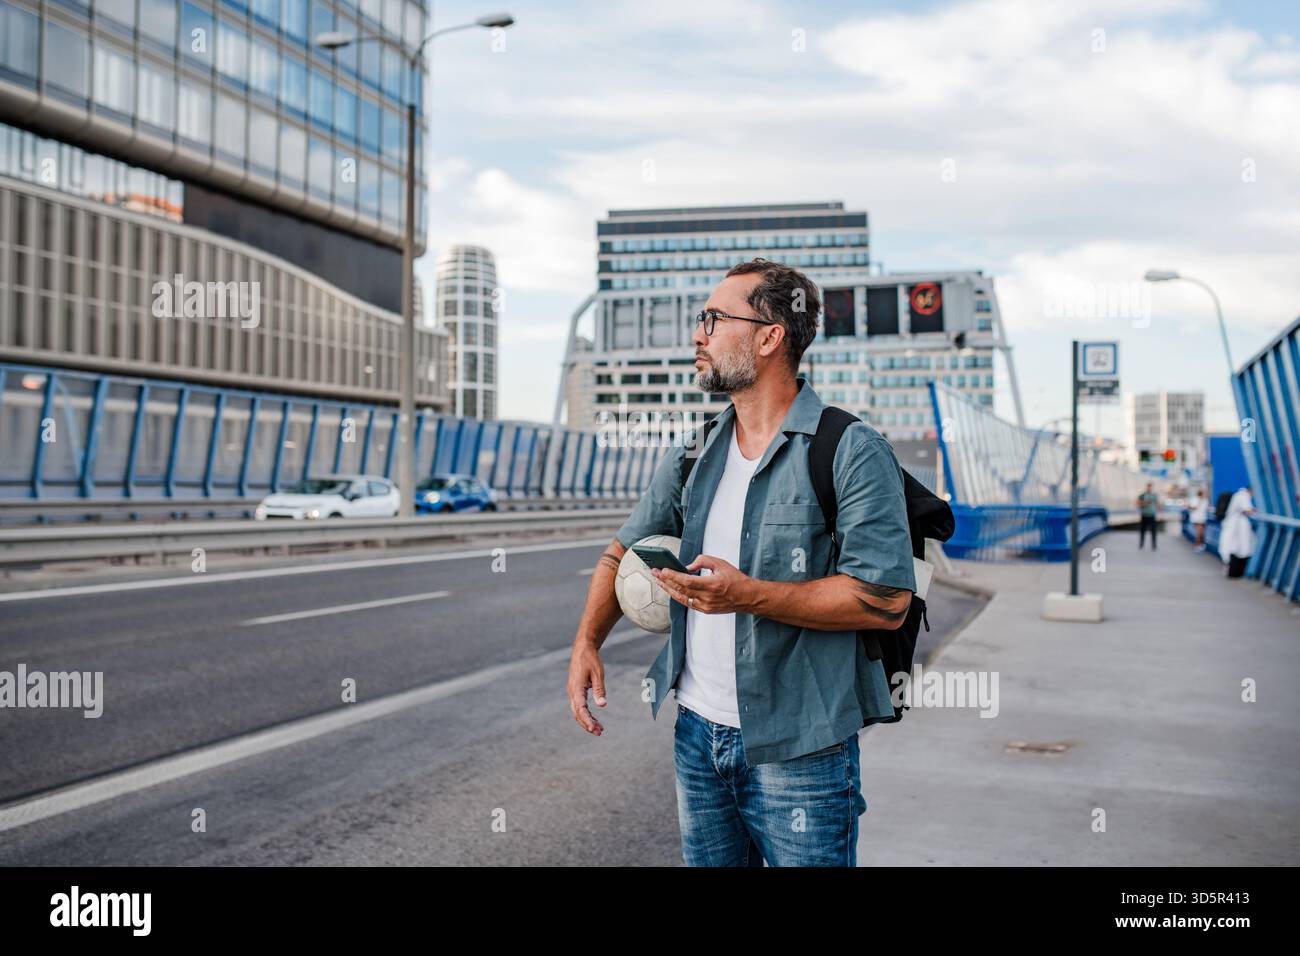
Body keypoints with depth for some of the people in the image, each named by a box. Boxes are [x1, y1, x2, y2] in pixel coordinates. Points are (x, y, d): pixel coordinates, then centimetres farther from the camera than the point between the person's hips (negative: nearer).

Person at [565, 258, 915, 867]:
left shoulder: (852, 452, -12)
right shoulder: (692, 457, 8)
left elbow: (888, 599, -19)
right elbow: (624, 552, 17)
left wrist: (750, 595, -24)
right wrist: (587, 643, 0)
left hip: (799, 752, -6)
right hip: (696, 736, 6)